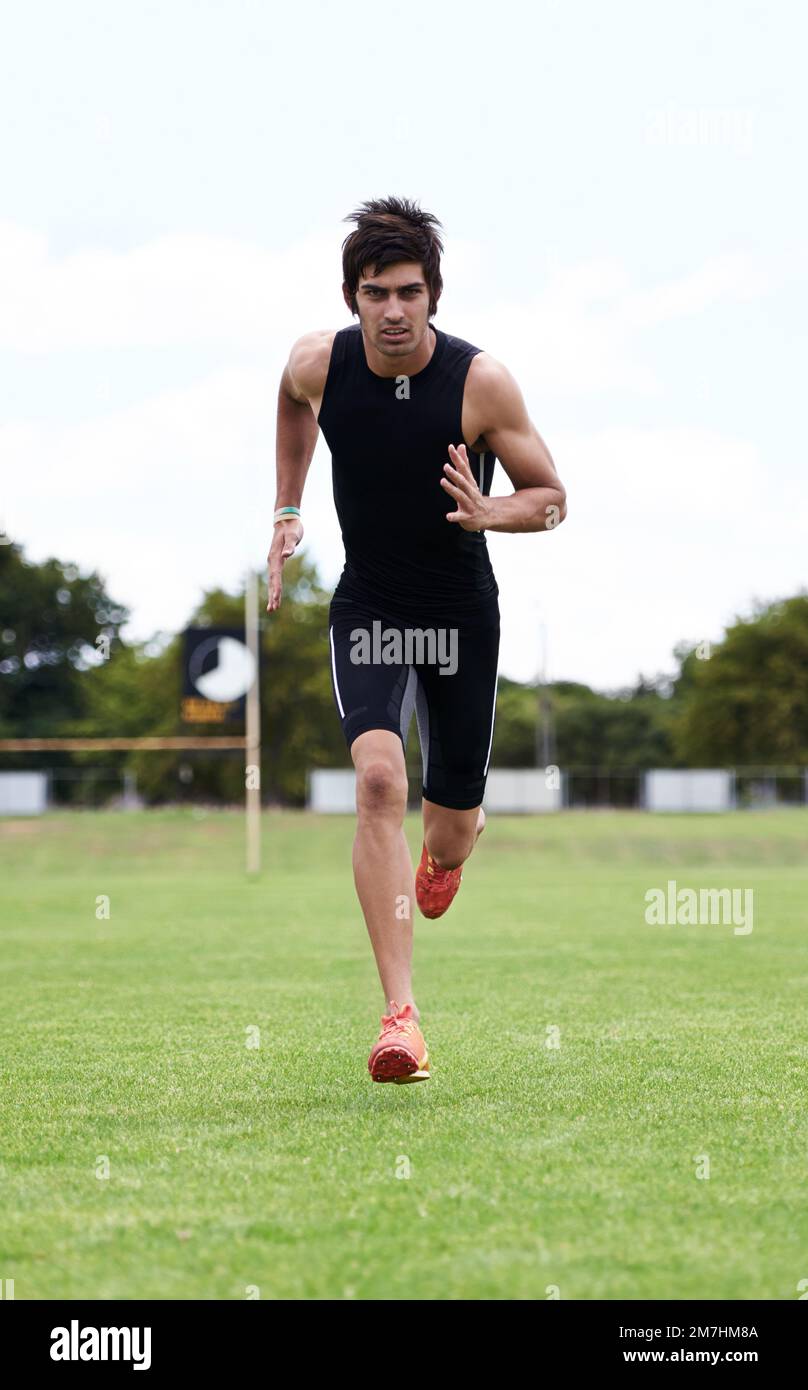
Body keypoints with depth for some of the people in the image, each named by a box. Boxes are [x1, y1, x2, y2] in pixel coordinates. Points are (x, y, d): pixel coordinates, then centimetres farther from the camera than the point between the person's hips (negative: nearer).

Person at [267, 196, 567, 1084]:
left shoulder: (482, 382, -17)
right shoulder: (316, 364, -10)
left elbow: (552, 498, -7)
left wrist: (486, 513, -27)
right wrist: (286, 511, 16)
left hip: (461, 616, 0)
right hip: (366, 609, 0)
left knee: (450, 822, 9)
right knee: (378, 781, -23)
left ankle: (452, 841, 53)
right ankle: (400, 1015, -24)